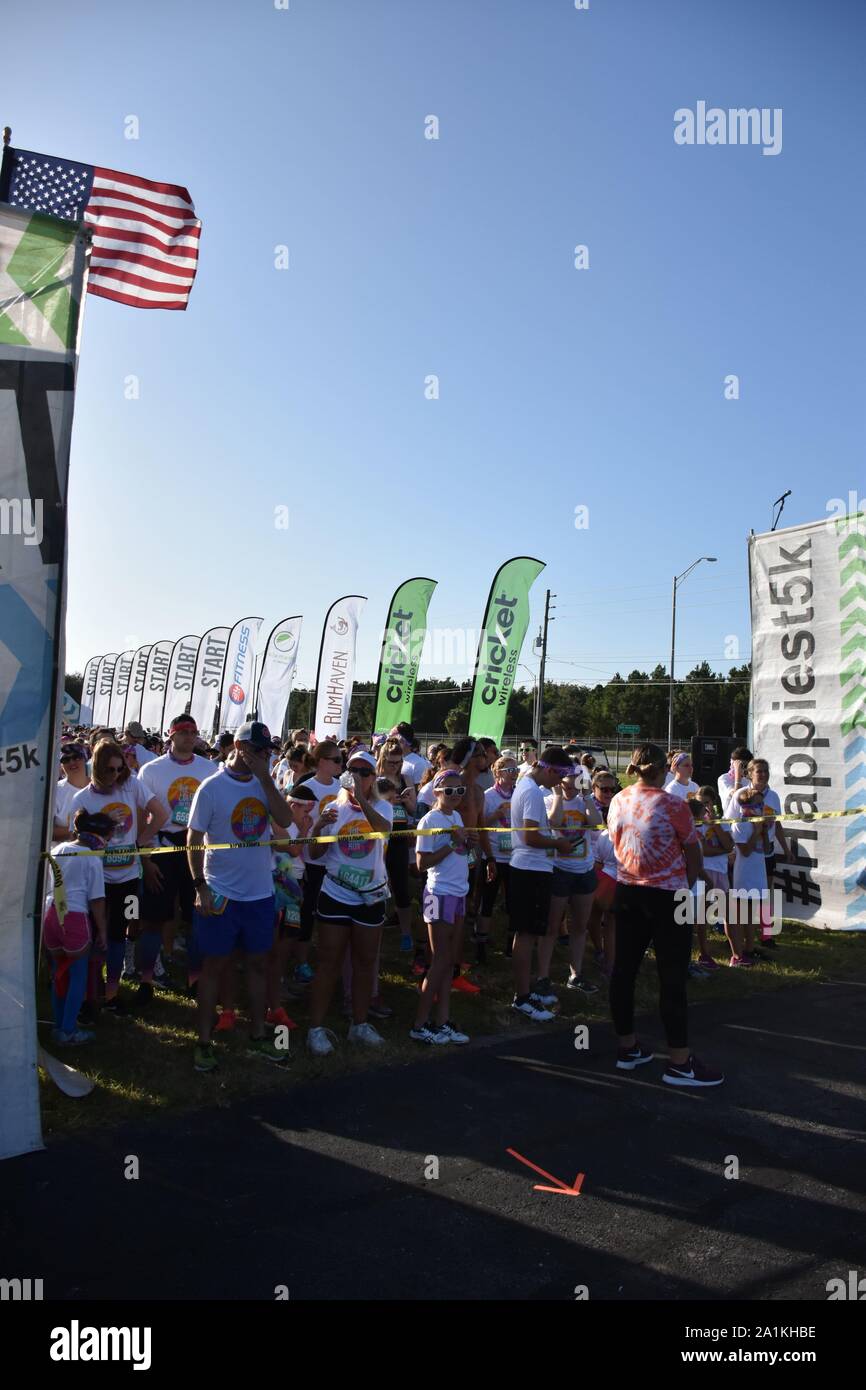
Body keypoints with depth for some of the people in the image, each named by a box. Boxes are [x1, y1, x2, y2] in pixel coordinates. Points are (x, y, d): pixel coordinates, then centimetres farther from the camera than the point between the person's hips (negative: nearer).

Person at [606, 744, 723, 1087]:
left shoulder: (617, 802, -1)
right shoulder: (672, 805, -15)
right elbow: (693, 853, -5)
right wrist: (686, 885, 12)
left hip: (627, 892, 6)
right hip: (667, 895, -6)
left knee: (624, 969, 12)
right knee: (672, 978, 1)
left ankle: (628, 1048, 23)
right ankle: (679, 1063, 7)